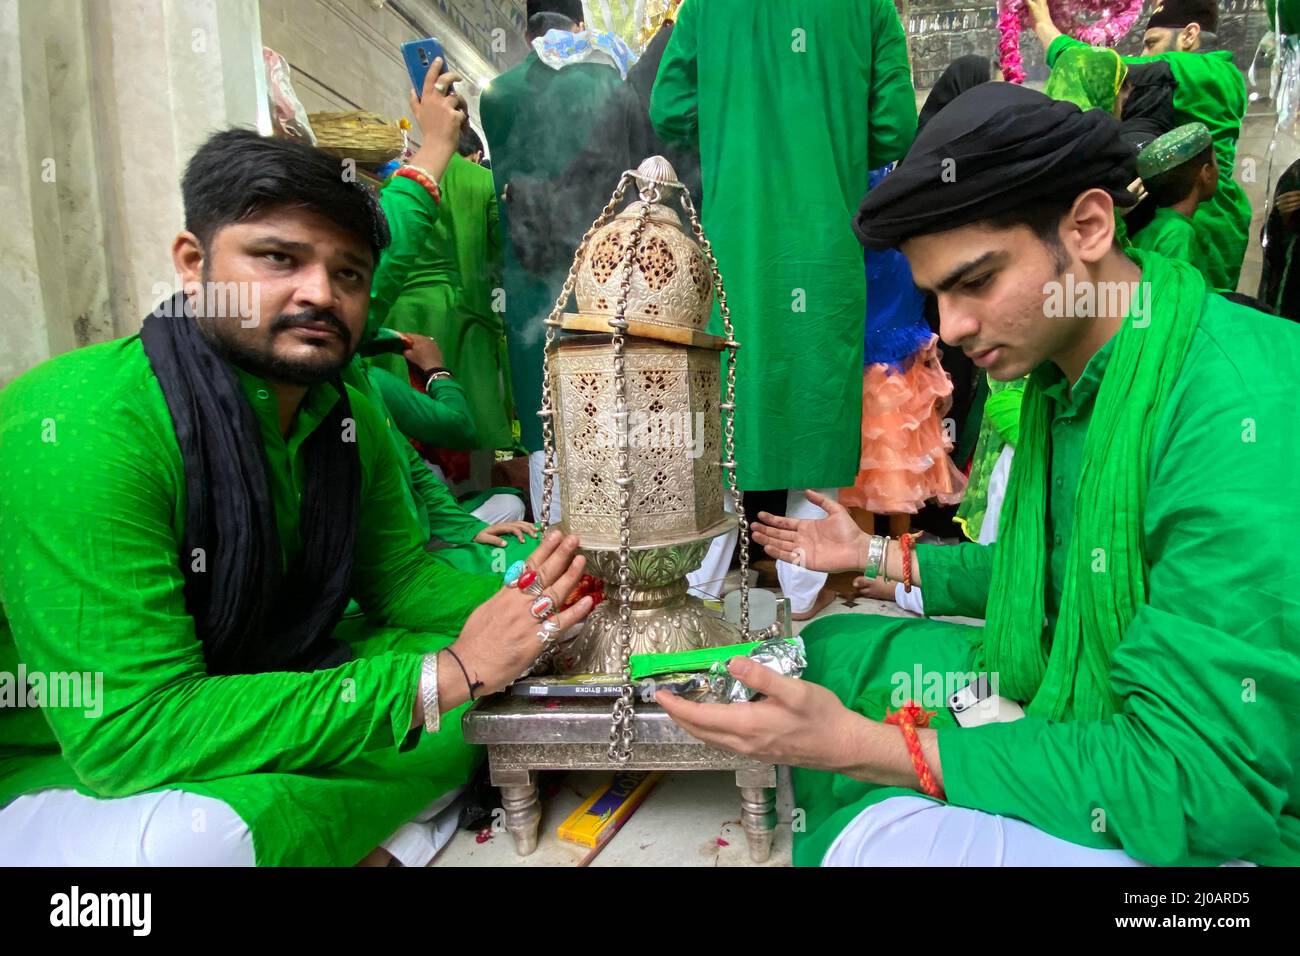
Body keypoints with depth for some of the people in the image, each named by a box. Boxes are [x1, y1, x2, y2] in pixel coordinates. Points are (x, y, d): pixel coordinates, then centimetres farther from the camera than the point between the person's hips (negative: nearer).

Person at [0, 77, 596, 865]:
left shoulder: (351, 419, -5)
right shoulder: (80, 429, -27)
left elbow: (400, 577, 2)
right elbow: (132, 731, -31)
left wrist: (521, 608, -19)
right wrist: (440, 678, -31)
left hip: (257, 701, 6)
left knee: (509, 685, -3)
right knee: (197, 837, -36)